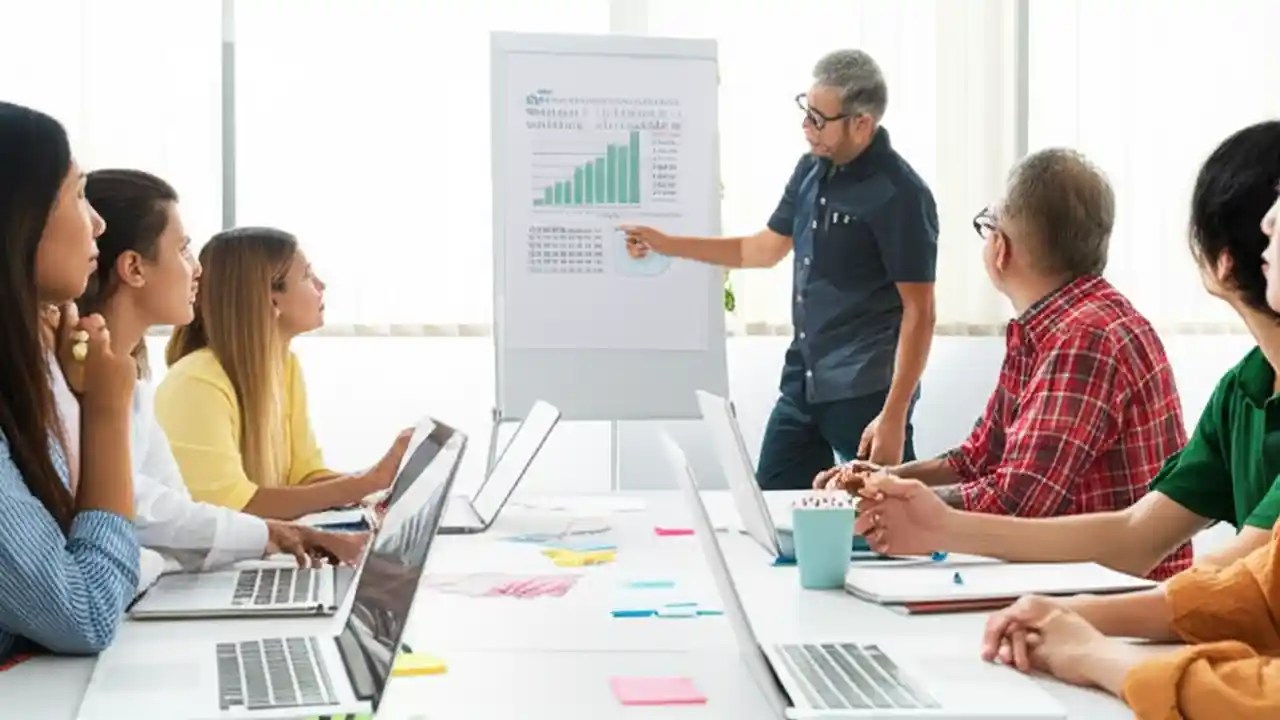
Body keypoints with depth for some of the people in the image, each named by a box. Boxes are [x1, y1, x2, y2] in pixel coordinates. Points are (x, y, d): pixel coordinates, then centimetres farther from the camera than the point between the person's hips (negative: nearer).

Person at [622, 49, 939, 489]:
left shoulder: (899, 195, -15)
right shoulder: (811, 170, 8)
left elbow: (919, 313, -15)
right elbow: (764, 249, 23)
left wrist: (893, 416, -21)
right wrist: (666, 244, 18)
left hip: (865, 393, -8)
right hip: (802, 381, 8)